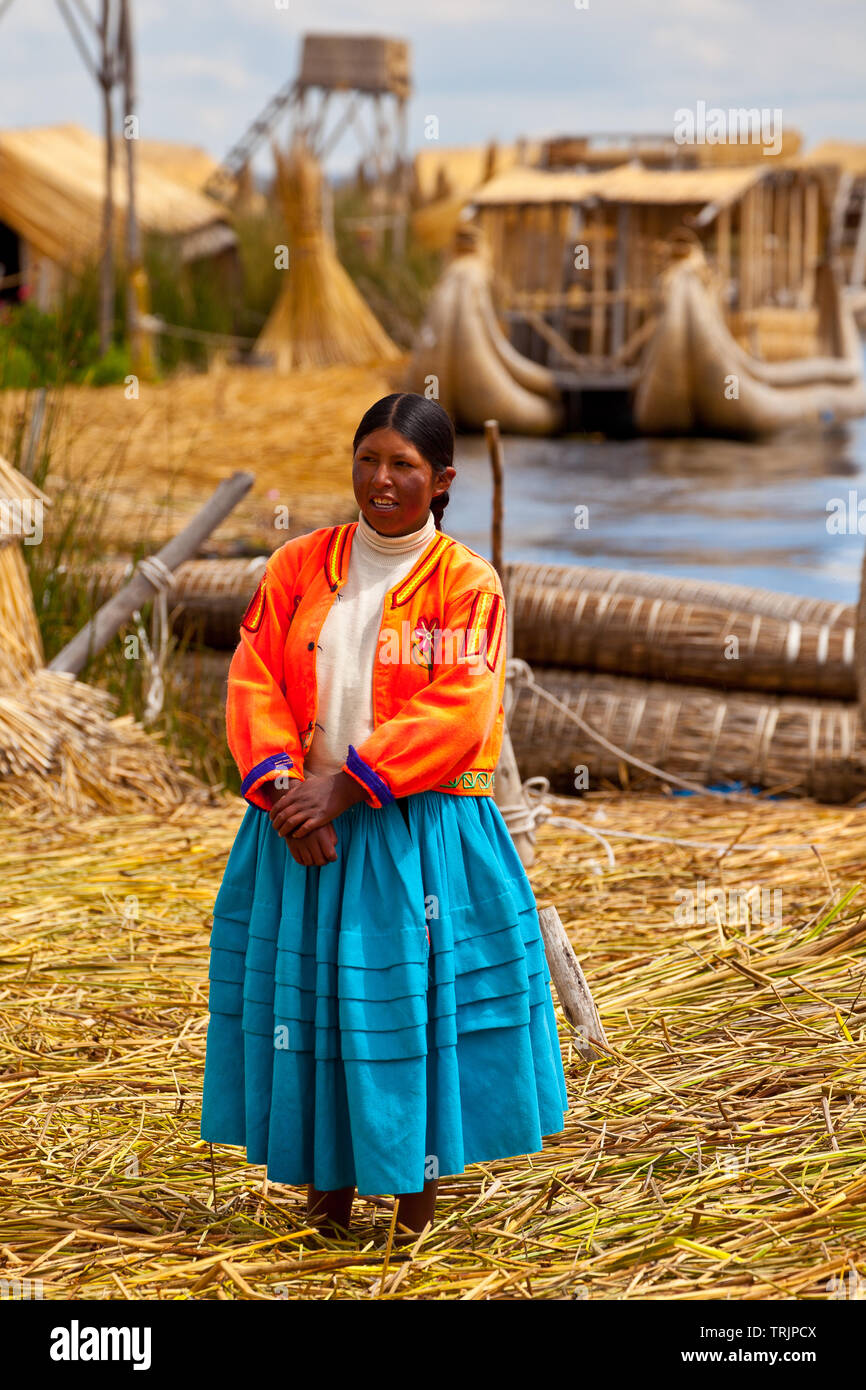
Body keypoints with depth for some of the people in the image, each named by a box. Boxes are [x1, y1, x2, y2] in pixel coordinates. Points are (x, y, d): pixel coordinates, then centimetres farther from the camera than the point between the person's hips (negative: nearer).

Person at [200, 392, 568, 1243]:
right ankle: (325, 1199, 19)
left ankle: (415, 1216, 15)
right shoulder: (299, 565, 7)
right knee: (307, 1005, 6)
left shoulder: (467, 582, -3)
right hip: (301, 829, 3)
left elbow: (455, 714, -14)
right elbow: (253, 682, 1)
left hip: (420, 834, -3)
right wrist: (284, 788, -15)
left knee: (414, 1006, 1)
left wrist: (347, 785, -21)